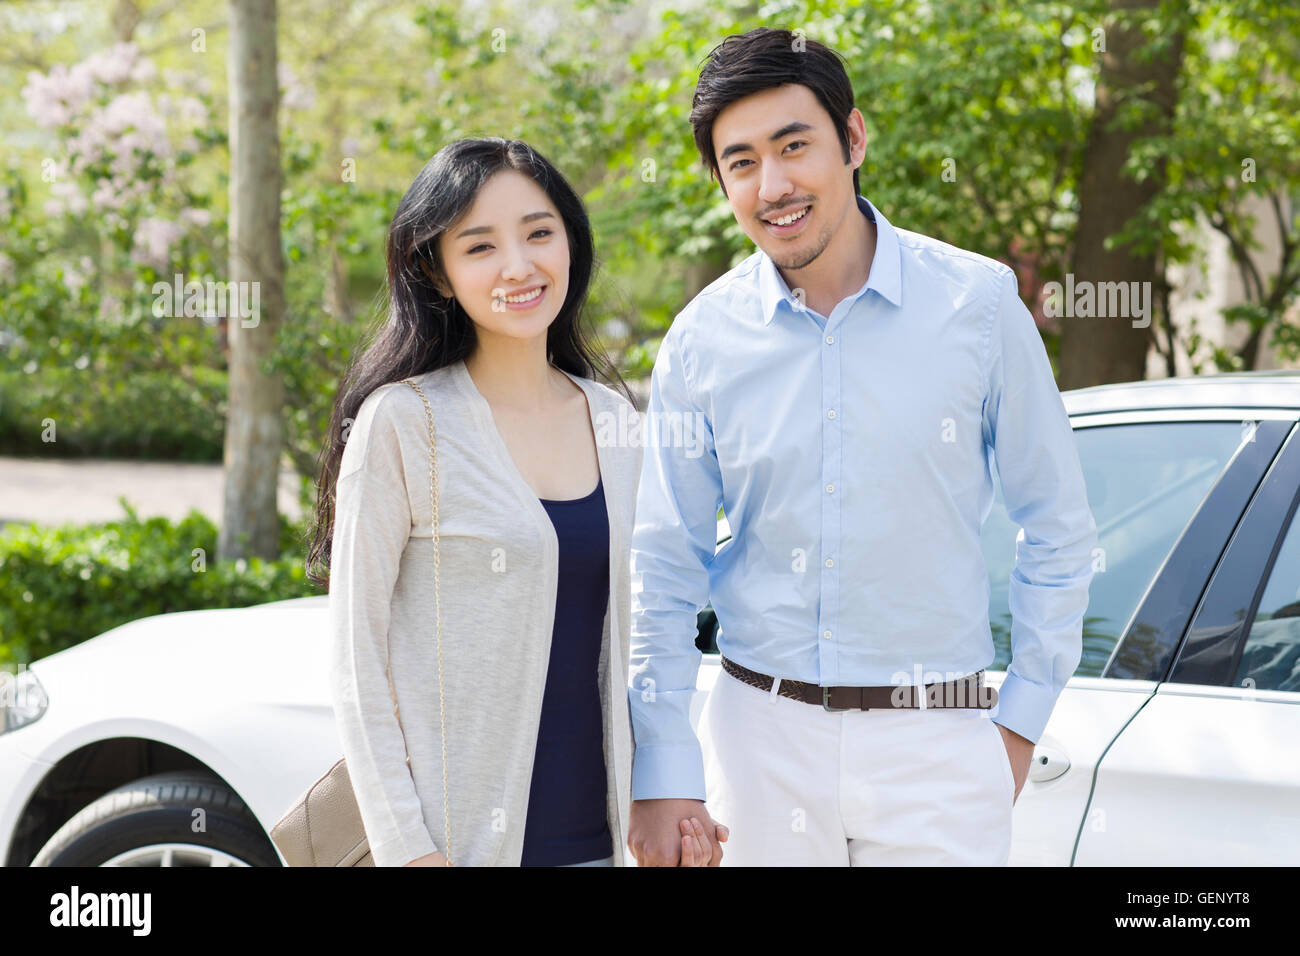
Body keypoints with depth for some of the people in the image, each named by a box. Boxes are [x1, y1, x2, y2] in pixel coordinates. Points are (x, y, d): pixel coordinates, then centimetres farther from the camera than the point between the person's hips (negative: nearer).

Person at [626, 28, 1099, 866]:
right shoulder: (703, 340, -1)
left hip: (934, 743, -1)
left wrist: (1023, 720, 1)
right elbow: (664, 568, 4)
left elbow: (1058, 528, 4)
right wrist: (662, 773, -1)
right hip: (760, 735, 1)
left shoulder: (978, 304, -4)